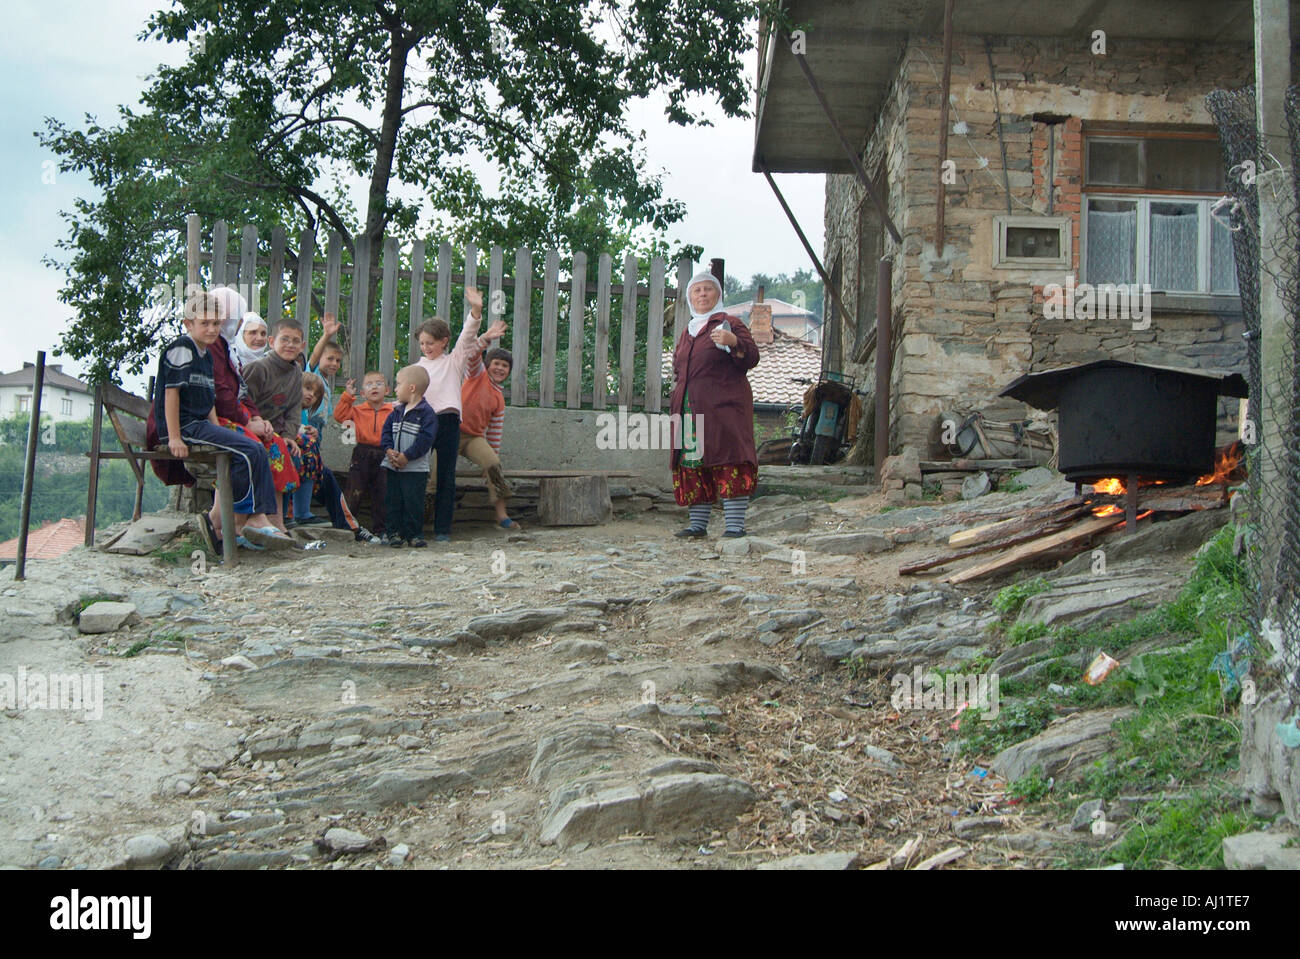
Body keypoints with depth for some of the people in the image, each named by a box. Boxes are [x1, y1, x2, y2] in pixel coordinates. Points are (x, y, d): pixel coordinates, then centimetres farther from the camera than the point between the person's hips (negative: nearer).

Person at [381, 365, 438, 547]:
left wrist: (406, 456, -20)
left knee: (413, 502, -5)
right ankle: (396, 532, 15)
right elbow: (386, 431, 11)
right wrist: (389, 450, -8)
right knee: (394, 501, 8)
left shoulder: (427, 413, -9)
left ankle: (413, 534, 4)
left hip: (415, 469, -6)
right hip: (393, 466, 6)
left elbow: (425, 439, -16)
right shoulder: (397, 411, 13)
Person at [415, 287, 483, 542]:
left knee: (445, 477, 0)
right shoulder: (417, 367, 18)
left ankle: (442, 529, 3)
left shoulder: (454, 362, 9)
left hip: (447, 422, -3)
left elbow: (467, 337, -4)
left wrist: (476, 311, -18)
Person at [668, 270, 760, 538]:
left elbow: (751, 359, -8)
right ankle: (698, 524, 7)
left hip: (723, 405, -6)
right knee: (693, 464, 3)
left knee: (728, 460, -13)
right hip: (690, 409, 6)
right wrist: (679, 392, 14)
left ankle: (735, 524, -15)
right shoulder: (687, 332, 22)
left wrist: (734, 342, -26)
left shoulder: (729, 324, 3)